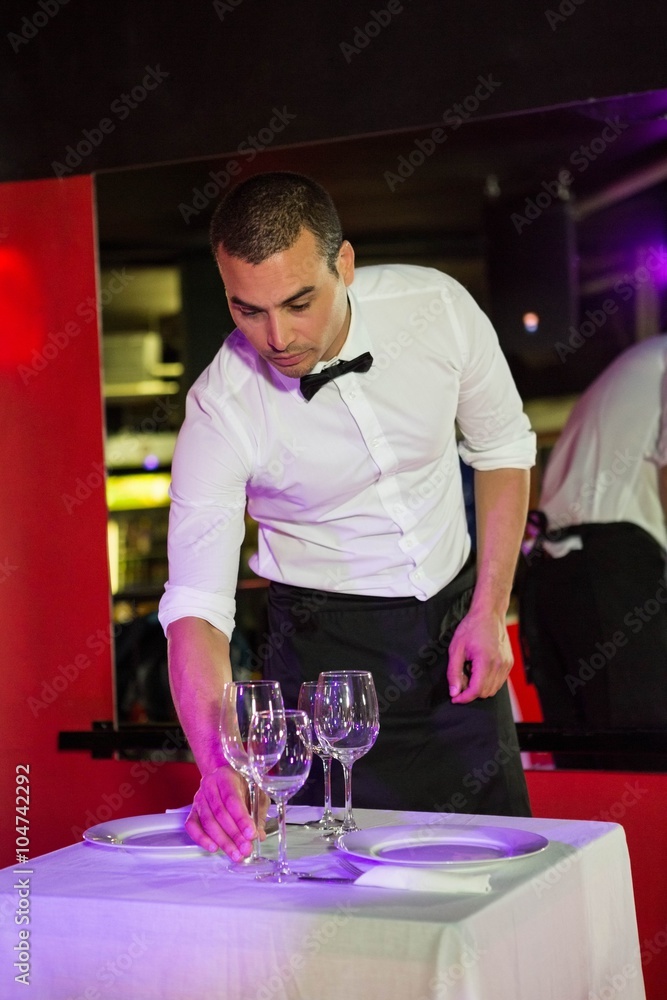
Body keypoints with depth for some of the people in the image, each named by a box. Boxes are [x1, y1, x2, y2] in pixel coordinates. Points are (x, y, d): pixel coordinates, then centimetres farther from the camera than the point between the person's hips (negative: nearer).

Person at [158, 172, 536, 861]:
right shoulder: (221, 411, -23)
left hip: (454, 615, 3)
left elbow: (502, 447, 0)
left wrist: (489, 612, -6)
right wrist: (216, 765, -41)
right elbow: (196, 604, -25)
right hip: (328, 643, -2)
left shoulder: (437, 306, -17)